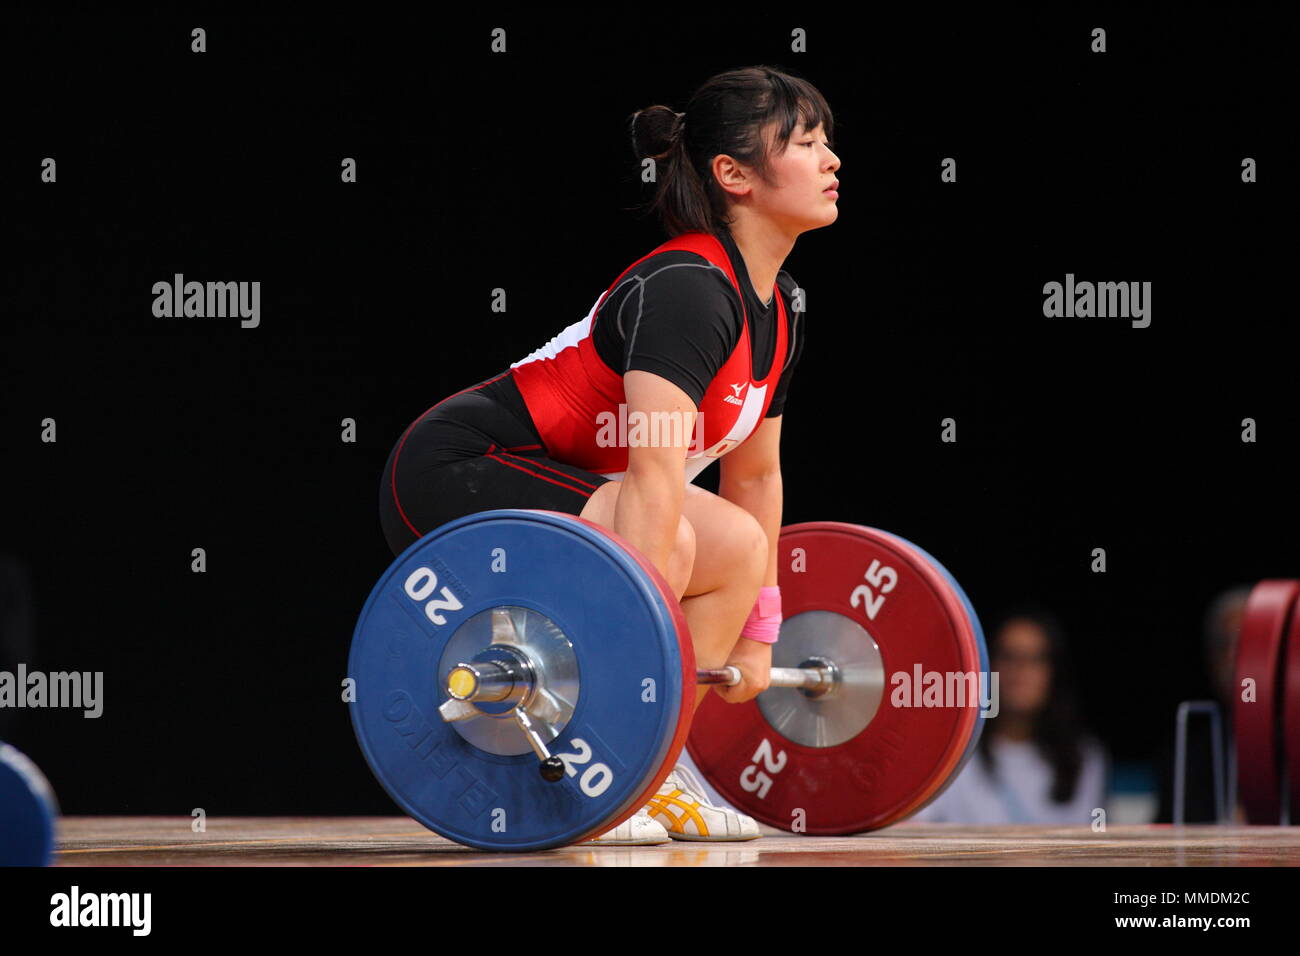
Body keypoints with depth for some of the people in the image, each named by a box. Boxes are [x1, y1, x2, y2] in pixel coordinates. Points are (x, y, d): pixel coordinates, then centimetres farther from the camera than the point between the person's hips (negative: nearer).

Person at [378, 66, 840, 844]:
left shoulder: (777, 307, 8)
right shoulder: (686, 291, -22)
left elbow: (755, 476, 17)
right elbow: (653, 475, -31)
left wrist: (756, 633, 18)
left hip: (540, 483, 10)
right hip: (453, 475, -10)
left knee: (740, 549, 7)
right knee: (663, 540, -30)